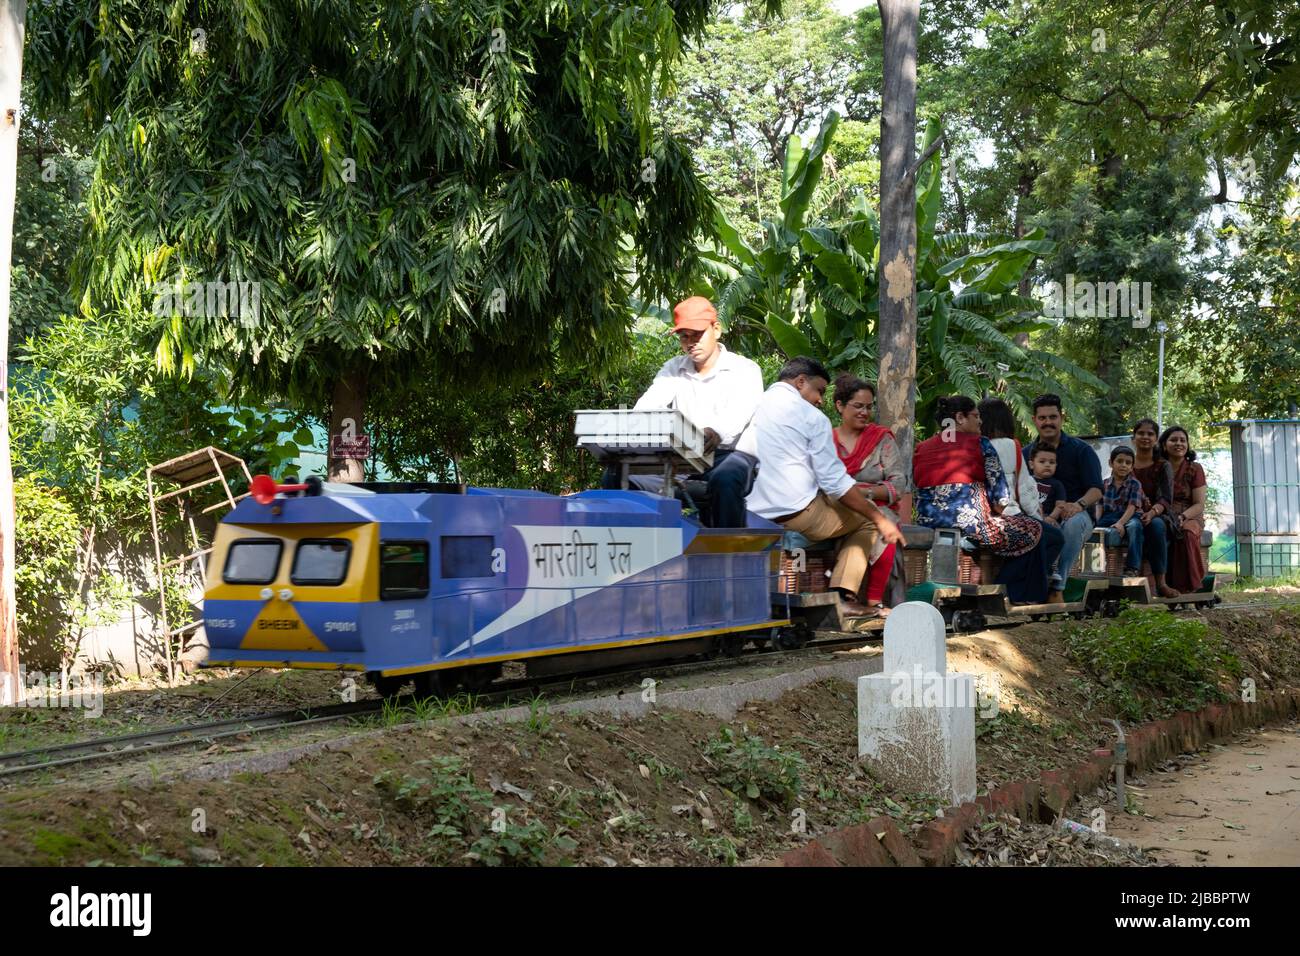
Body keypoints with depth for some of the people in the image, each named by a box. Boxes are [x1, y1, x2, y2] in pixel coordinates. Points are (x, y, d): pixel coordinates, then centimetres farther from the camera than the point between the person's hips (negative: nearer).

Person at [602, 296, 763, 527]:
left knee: (725, 480, -40)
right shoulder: (673, 369, 17)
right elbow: (647, 404, 0)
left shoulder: (745, 369, 2)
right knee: (617, 473, -14)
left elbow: (740, 411, -19)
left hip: (733, 454, -5)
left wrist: (718, 432, -44)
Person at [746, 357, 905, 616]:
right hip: (799, 514, -7)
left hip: (752, 516, 7)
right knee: (867, 517, 16)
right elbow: (836, 482, -9)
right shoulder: (811, 416, -5)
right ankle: (844, 593, -1)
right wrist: (880, 519, -2)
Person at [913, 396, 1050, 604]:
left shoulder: (921, 448, 16)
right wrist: (997, 511, 18)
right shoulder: (979, 443, 1)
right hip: (970, 522, -7)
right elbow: (1000, 494, -3)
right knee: (1033, 530, 15)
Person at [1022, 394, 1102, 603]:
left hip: (1077, 515, -1)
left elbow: (1096, 490, -2)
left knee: (1073, 522, -39)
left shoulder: (1081, 450, 8)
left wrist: (1079, 504, -25)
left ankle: (1056, 587, -38)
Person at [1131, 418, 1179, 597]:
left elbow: (1166, 499, -4)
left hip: (1158, 516, 0)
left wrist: (1152, 512, -26)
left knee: (1156, 525, -38)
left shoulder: (1163, 466, 9)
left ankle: (1161, 583, -40)